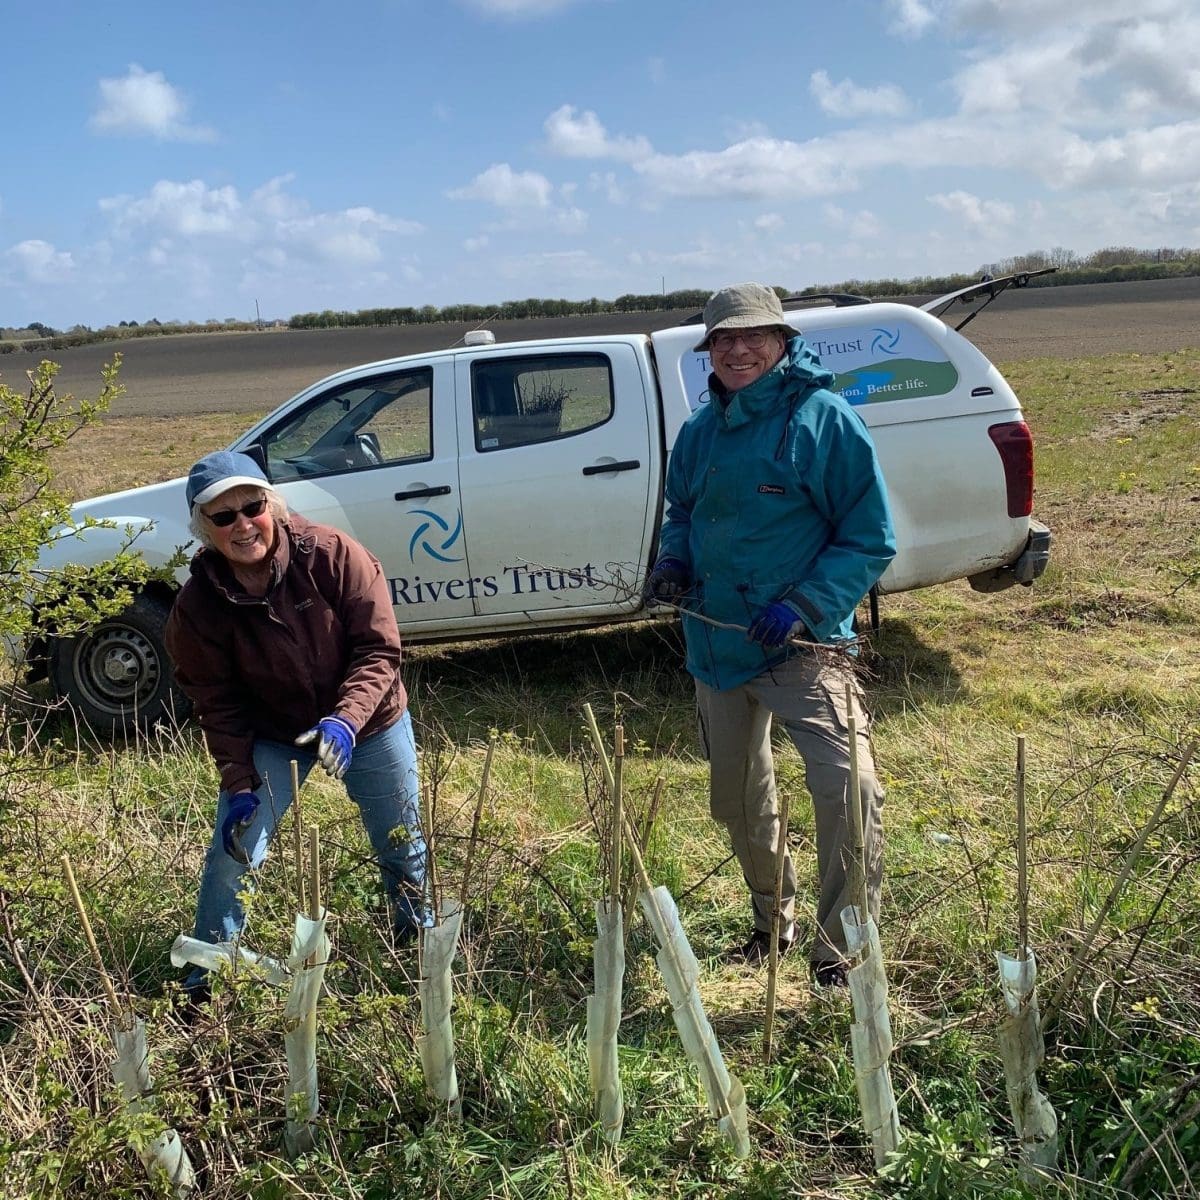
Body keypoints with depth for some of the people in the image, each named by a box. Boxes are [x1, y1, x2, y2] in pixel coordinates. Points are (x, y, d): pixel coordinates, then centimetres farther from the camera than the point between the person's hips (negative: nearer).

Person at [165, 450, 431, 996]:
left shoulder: (332, 555, -25)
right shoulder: (198, 604, -19)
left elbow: (379, 649, -23)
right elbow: (219, 705, -10)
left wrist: (346, 719, -37)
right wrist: (239, 785, -16)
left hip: (370, 724, 0)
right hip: (271, 736, 0)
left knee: (403, 845, 15)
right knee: (233, 852, -7)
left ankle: (417, 930, 47)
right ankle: (205, 977, 16)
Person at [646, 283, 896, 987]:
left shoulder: (825, 419, -11)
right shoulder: (702, 431, 6)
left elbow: (871, 540, -12)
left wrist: (806, 606, -24)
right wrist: (674, 560, -2)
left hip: (802, 645, -6)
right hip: (716, 645, 6)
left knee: (848, 789, -20)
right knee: (737, 798, 18)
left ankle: (840, 956, -4)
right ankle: (773, 922, 41)